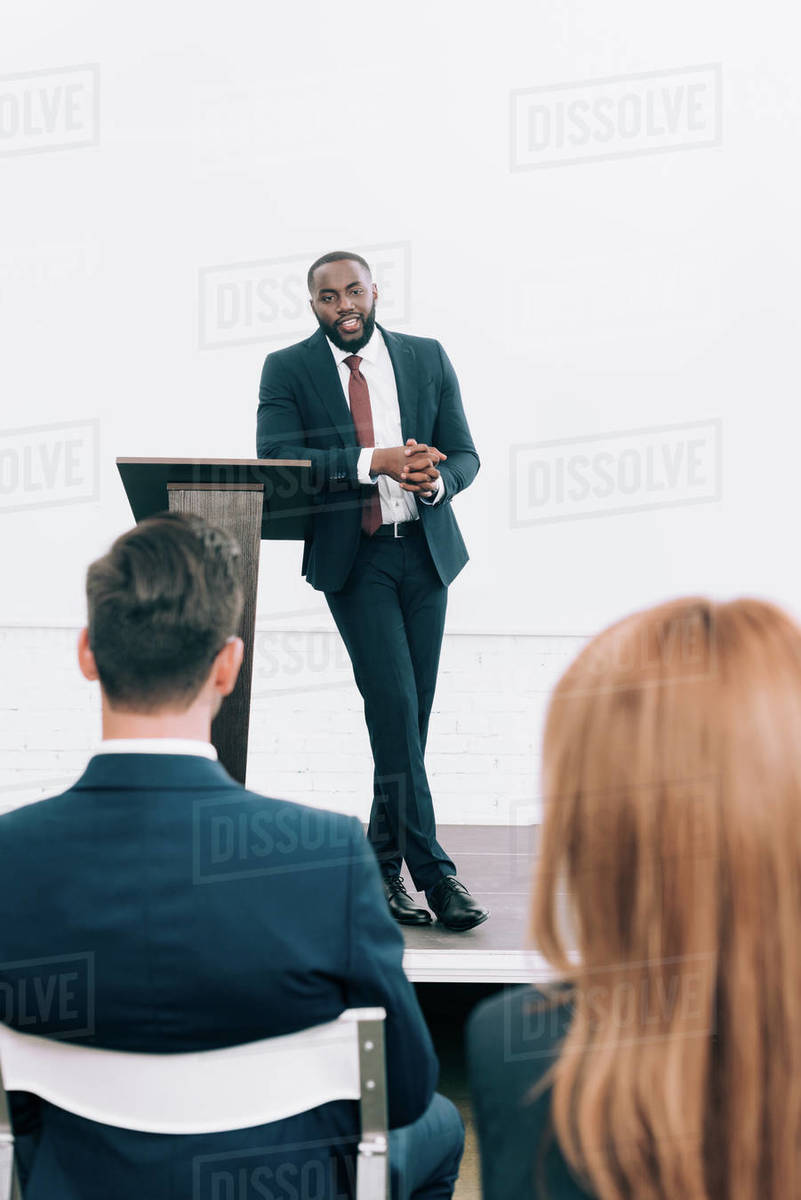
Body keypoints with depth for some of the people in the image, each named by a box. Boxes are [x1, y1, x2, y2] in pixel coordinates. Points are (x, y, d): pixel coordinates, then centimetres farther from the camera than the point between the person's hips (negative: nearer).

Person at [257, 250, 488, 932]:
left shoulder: (427, 358, 9)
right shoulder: (288, 369, 2)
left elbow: (464, 453, 8)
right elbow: (276, 455, -13)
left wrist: (435, 480, -16)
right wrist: (373, 461, -23)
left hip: (426, 547, 3)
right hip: (352, 554, -3)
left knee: (414, 710, 6)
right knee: (393, 703, -14)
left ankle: (383, 861, 20)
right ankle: (432, 870, -8)